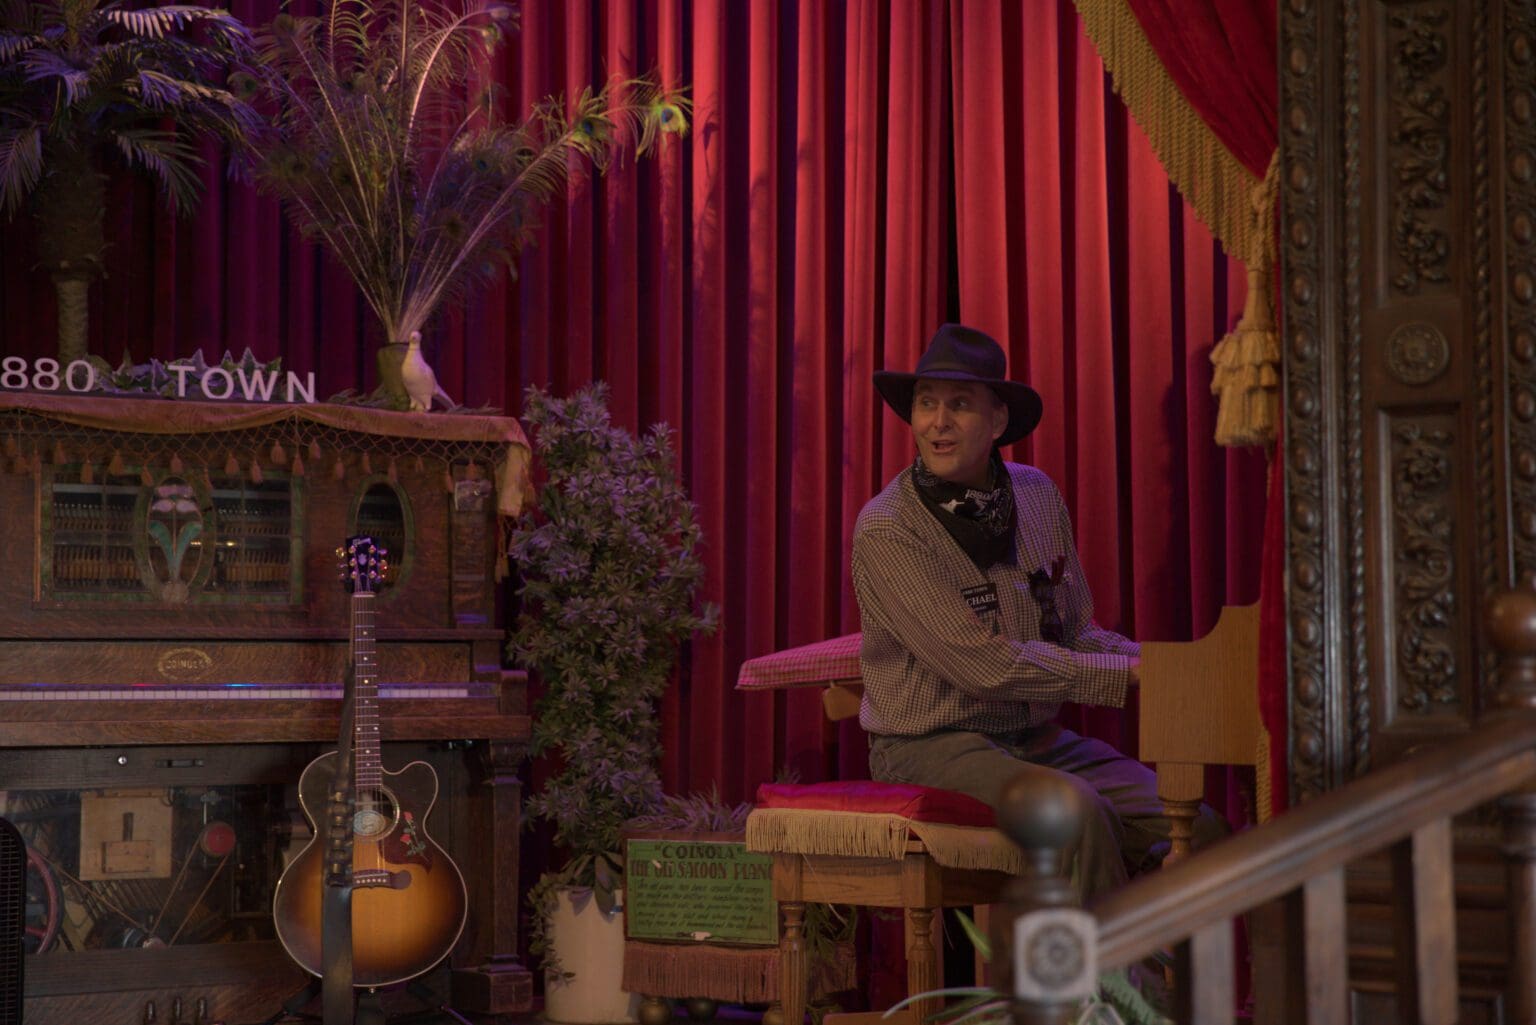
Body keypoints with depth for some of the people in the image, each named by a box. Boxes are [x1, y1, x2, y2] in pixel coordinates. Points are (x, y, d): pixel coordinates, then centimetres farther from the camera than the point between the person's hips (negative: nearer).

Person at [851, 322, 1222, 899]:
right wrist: (1128, 674, -18)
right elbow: (982, 665, -18)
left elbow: (1076, 632, 14)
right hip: (931, 748, -6)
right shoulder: (886, 531, -12)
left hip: (1040, 739, 6)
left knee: (1192, 828, -15)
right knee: (1080, 812, -32)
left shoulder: (1035, 494, 9)